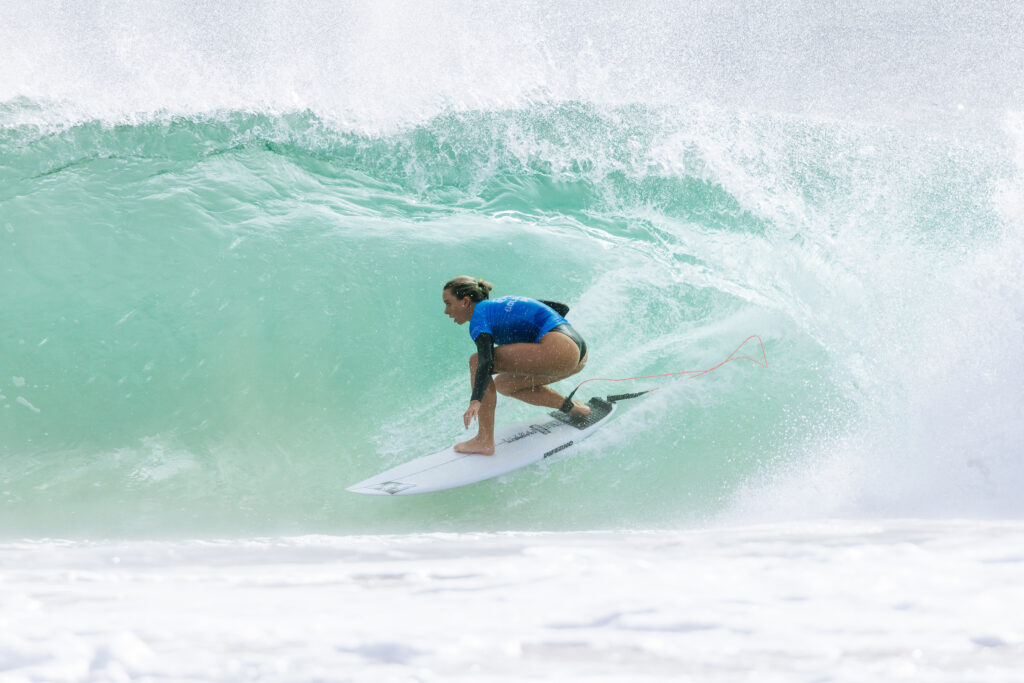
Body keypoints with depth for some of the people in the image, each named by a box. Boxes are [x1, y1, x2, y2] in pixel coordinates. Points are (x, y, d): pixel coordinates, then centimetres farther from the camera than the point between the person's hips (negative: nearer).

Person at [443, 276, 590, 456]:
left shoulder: (480, 315, -1)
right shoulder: (501, 304, 24)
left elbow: (487, 361, -19)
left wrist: (476, 401, -30)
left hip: (559, 349, -10)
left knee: (476, 361, -7)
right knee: (504, 384, 24)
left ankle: (485, 440, -12)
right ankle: (571, 407, 15)